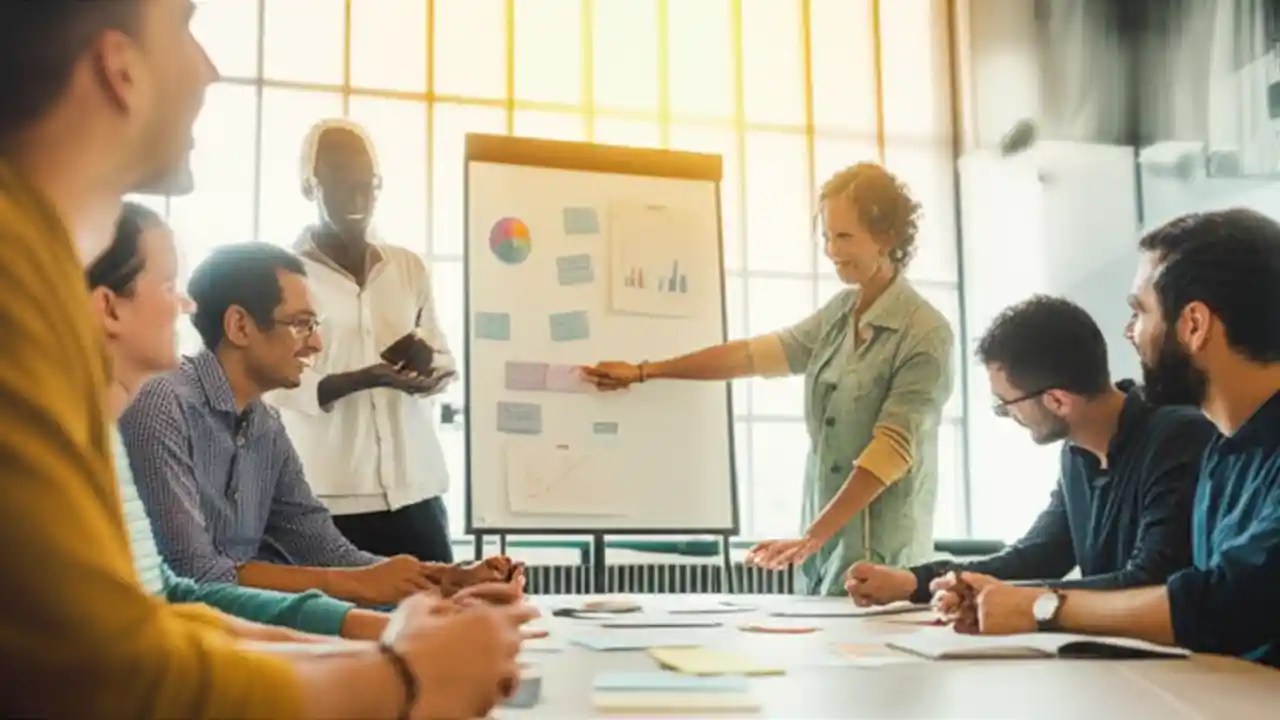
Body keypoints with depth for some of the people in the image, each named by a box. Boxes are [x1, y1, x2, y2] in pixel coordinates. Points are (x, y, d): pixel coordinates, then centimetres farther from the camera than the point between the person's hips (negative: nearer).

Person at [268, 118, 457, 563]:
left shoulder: (408, 267, 12)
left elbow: (445, 364, 16)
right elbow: (277, 385, -6)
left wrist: (425, 362, -7)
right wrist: (364, 378, -20)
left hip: (413, 486, 4)